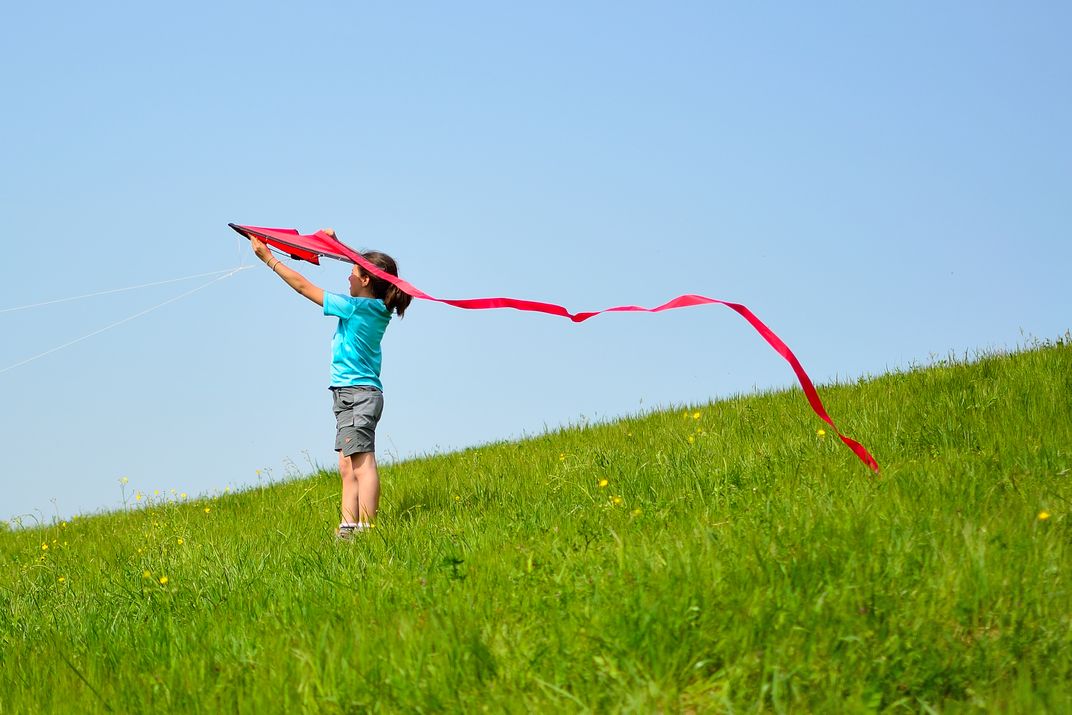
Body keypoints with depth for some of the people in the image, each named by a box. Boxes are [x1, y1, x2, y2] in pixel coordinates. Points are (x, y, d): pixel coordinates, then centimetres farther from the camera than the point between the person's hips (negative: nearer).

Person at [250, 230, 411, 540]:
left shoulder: (356, 307, -13)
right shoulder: (377, 307, 8)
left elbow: (304, 287, -8)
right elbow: (365, 266, 29)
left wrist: (268, 258, -1)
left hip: (357, 394, -10)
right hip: (356, 395, 10)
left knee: (362, 465, -14)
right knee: (348, 468, 6)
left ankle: (366, 529, -19)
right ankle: (347, 529, 3)